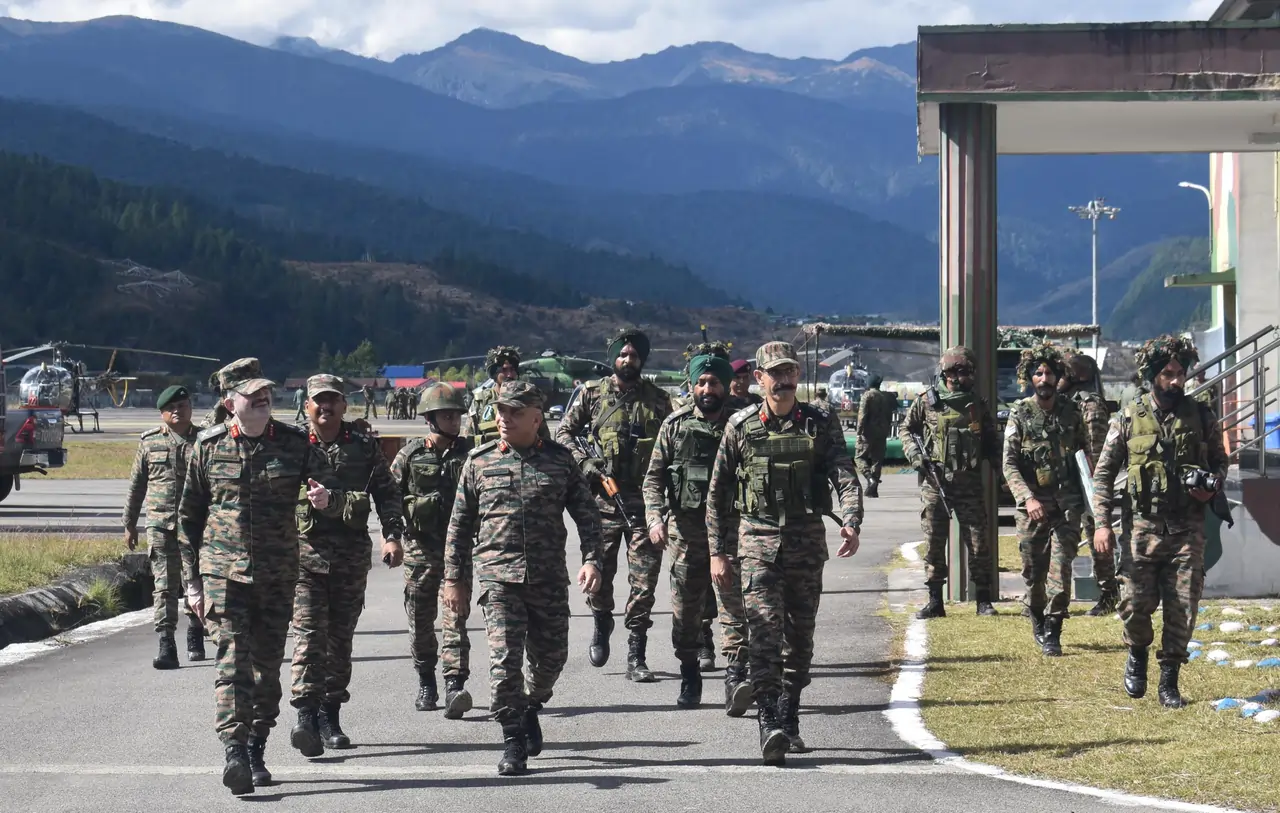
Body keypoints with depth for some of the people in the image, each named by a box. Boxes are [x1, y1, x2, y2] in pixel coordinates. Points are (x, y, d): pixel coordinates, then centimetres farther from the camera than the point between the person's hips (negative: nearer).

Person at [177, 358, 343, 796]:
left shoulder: (295, 443, 2)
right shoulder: (209, 446, 1)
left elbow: (335, 499, 6)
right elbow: (188, 517, 9)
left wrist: (325, 498, -20)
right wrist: (192, 582, 6)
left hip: (278, 573, 2)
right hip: (223, 568, -2)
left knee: (267, 664, 7)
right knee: (232, 657, -14)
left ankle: (257, 751, 21)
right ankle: (234, 751, -23)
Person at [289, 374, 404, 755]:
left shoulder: (365, 447, 9)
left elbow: (387, 492, 10)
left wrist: (392, 535, -1)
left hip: (352, 556, 2)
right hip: (304, 553, -2)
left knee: (341, 637, 8)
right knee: (309, 634, -13)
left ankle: (331, 716, 17)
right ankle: (306, 714, -19)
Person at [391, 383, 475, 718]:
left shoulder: (469, 452, 5)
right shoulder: (410, 455, 2)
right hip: (420, 548, 1)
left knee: (456, 616, -11)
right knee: (420, 618, 8)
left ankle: (455, 686, -19)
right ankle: (426, 683, 24)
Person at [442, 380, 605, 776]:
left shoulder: (559, 459, 5)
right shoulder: (480, 460, 5)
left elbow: (586, 513, 8)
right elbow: (460, 522, 10)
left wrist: (592, 559, -7)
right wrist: (455, 578, 8)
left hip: (549, 577, 1)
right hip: (498, 574, -1)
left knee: (551, 655, 10)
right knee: (504, 658, -12)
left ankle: (530, 708, 39)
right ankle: (513, 741, -4)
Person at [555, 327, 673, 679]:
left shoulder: (657, 399, 8)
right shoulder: (592, 393, 5)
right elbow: (563, 432, 8)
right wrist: (583, 462, -8)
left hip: (645, 502, 0)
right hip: (603, 501, 0)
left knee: (644, 581, -5)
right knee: (599, 574, 6)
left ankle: (636, 656, -1)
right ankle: (602, 625, 35)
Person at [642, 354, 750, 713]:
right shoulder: (675, 425, 6)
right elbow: (654, 476, 6)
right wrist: (655, 518, -8)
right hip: (686, 527, 2)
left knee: (734, 602, -13)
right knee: (685, 607, 7)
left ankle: (735, 676, -20)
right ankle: (689, 677, 21)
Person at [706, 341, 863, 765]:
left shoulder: (820, 424, 3)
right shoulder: (740, 427, 3)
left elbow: (846, 477, -7)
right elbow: (718, 493, 8)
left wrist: (851, 523, -26)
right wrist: (717, 552, 5)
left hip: (808, 541, 2)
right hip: (758, 541, -2)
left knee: (800, 637, 8)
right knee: (765, 630, -15)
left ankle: (789, 721, 22)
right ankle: (770, 728, -22)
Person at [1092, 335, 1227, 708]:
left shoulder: (1201, 417, 4)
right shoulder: (1128, 418, 0)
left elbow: (1220, 460, 17)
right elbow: (1103, 472, 4)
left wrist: (1212, 486, -6)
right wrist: (1102, 523, -4)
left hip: (1187, 530, 1)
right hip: (1143, 527, -1)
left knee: (1183, 607, -1)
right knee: (1136, 604, -4)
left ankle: (1169, 682, 11)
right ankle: (1137, 654, 27)